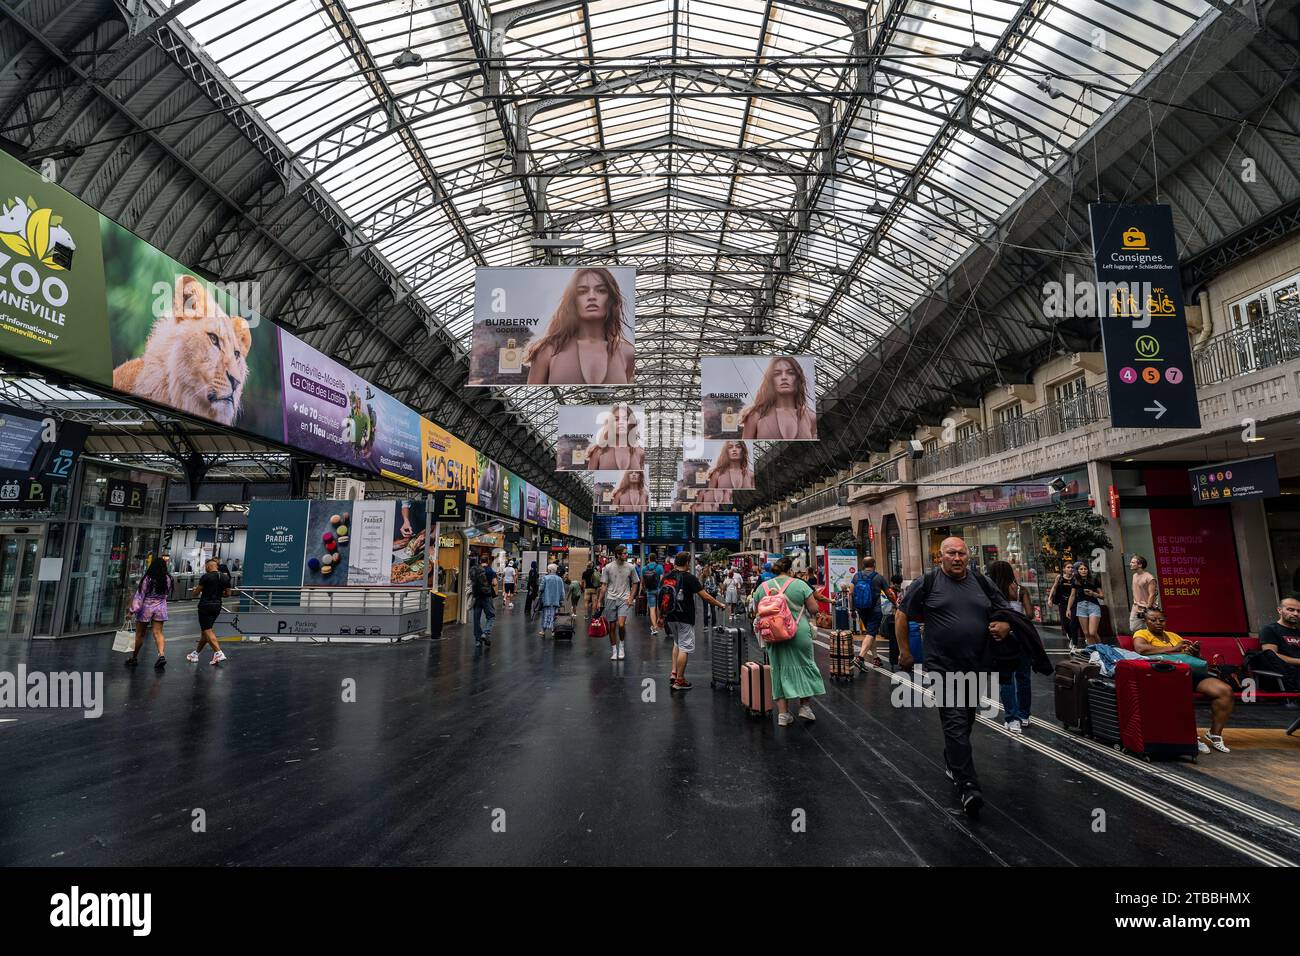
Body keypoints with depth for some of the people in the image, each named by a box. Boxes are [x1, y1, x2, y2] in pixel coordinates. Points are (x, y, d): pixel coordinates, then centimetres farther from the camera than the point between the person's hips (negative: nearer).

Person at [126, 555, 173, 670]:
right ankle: (161, 655, -15)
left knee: (140, 634, 11)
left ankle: (134, 657, 24)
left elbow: (140, 595, -11)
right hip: (160, 608, 3)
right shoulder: (167, 579, -3)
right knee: (158, 632, 2)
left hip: (146, 608, -3)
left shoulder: (147, 578, -13)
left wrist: (133, 609, -7)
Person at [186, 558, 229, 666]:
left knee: (207, 630, -4)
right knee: (205, 629, 17)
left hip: (205, 605, -6)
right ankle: (196, 653, 27)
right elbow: (228, 593, 9)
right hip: (217, 605, 6)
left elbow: (196, 592, -3)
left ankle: (219, 653, -17)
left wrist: (194, 591, 19)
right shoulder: (226, 578, 5)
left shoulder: (206, 577, -11)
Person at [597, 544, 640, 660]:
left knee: (621, 625, -16)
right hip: (610, 599, 1)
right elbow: (604, 585, 2)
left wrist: (631, 597, -1)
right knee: (612, 627, 6)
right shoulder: (608, 567, -2)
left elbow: (635, 583, 10)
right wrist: (600, 601, -1)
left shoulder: (630, 567, 0)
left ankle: (621, 646, 9)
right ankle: (613, 651, 20)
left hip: (624, 599, -1)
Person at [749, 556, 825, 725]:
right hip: (799, 633, -3)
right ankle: (805, 706, 18)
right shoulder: (799, 584, -5)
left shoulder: (762, 587, 3)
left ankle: (782, 713, 12)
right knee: (804, 665, 16)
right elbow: (814, 609, -5)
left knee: (779, 669, 11)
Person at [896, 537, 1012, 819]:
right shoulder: (928, 582, -6)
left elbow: (1006, 610, 18)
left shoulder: (980, 582, 7)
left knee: (966, 720, 18)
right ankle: (967, 786, -8)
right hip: (943, 666, -5)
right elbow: (902, 614, 0)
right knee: (955, 723, -10)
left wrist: (1005, 624, -6)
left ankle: (952, 762, 40)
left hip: (977, 666, 5)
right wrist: (905, 651, 0)